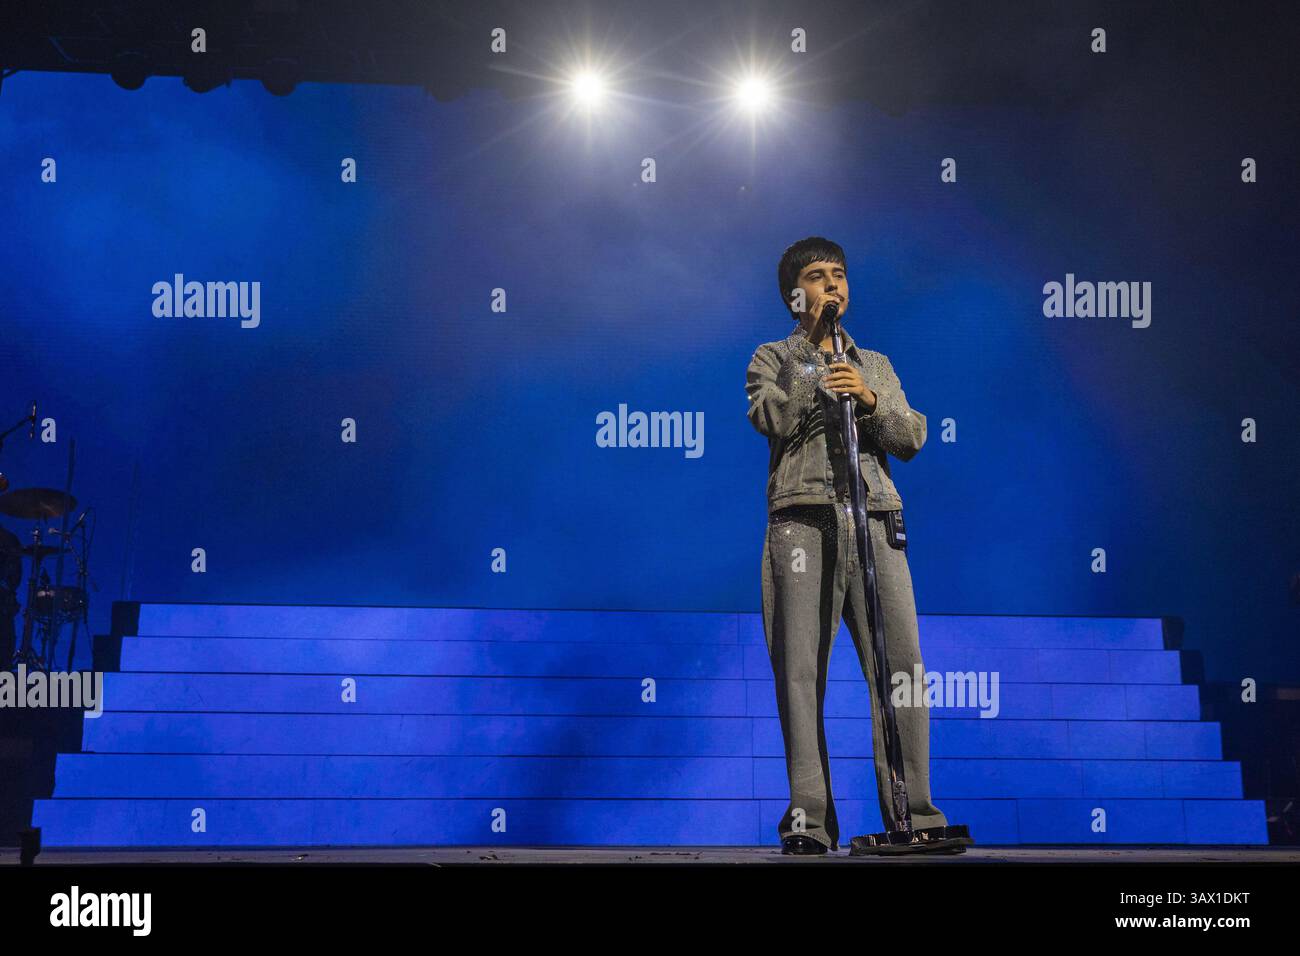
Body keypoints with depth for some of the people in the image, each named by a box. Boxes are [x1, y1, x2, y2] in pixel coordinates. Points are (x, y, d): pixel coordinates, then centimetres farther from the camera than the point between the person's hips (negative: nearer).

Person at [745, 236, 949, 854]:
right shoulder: (773, 359, 17)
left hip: (874, 520, 3)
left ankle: (913, 811, -6)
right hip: (803, 519, -2)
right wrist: (820, 363, -2)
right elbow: (772, 417, -4)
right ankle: (809, 819, -6)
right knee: (801, 669, -7)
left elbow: (911, 439, 12)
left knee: (901, 665, -8)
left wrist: (870, 398, -5)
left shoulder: (876, 366, 26)